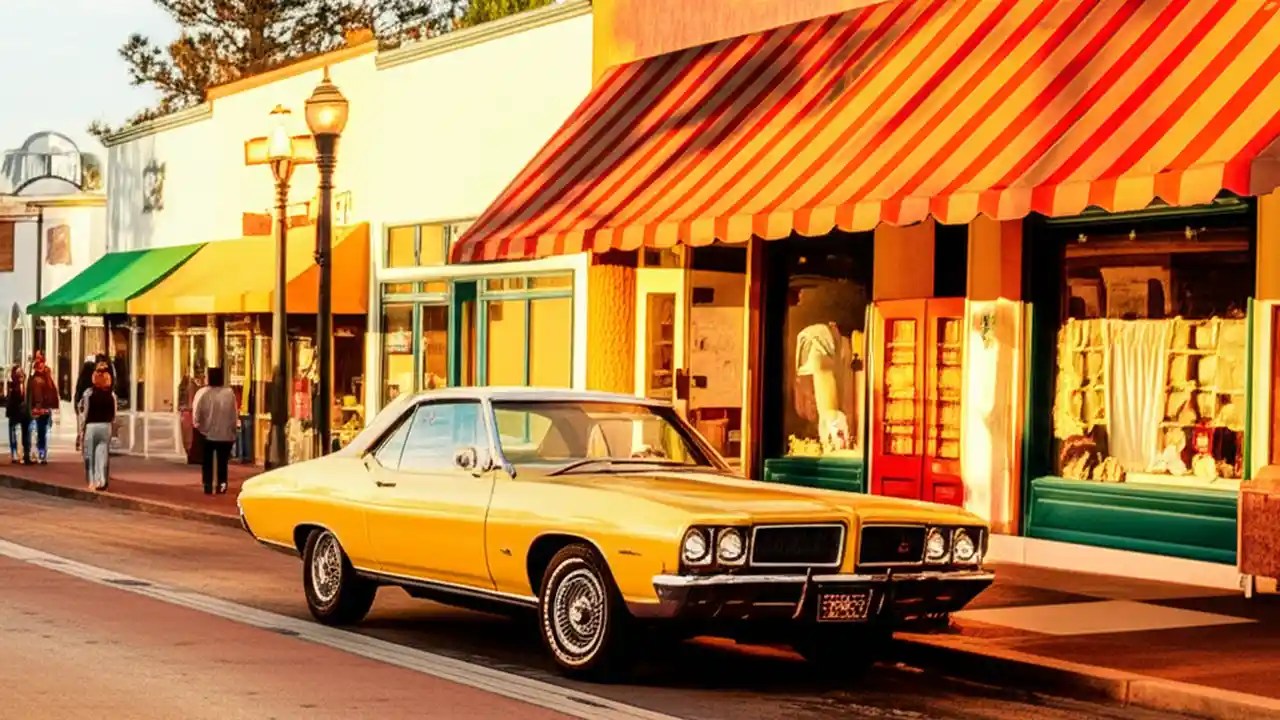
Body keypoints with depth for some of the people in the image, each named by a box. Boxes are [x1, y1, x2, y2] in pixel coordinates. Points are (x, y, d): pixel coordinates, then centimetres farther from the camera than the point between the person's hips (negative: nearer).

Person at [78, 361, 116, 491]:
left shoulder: (89, 393, -9)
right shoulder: (111, 394, -1)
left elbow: (83, 412, -7)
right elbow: (114, 414, 2)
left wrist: (81, 429, 0)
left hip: (91, 426, -3)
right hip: (106, 426, 3)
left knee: (90, 455, 6)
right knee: (103, 454, 7)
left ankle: (92, 481, 4)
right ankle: (102, 481, 3)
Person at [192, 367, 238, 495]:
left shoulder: (202, 393, -11)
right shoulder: (229, 393, -7)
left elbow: (196, 414, -9)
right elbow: (235, 413, -2)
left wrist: (197, 425, 8)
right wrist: (234, 427, 12)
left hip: (207, 434, -1)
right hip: (226, 434, 1)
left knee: (207, 462, 12)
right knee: (222, 462, 12)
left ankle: (208, 486, 9)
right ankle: (222, 485, 8)